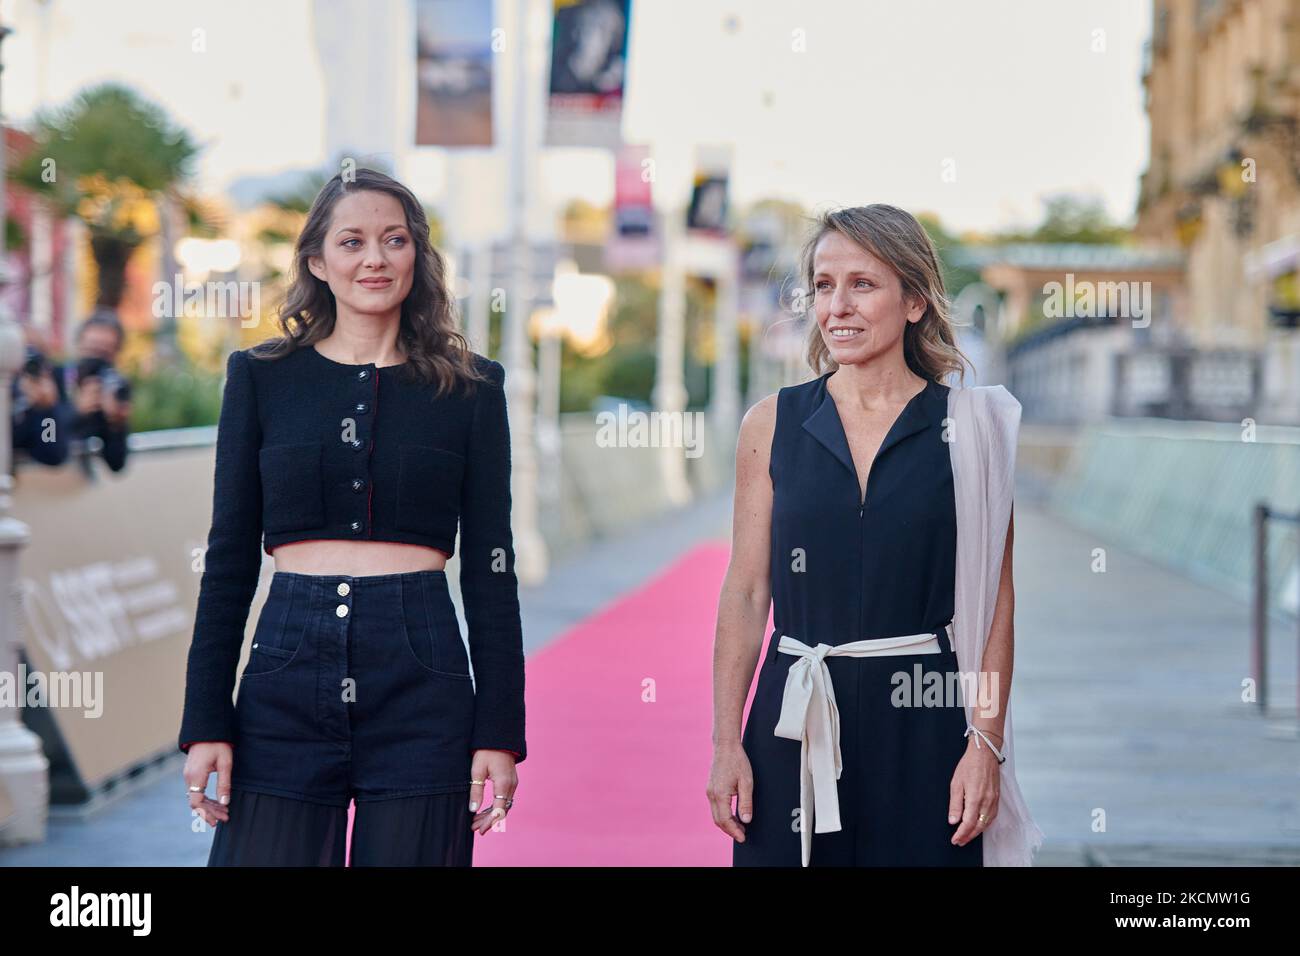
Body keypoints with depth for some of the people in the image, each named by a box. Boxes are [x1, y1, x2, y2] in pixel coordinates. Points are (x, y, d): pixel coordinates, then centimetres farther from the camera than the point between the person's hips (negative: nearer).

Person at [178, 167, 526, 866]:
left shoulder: (471, 387, 7)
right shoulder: (262, 377, 8)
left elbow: (489, 567, 6)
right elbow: (229, 557, 8)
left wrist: (500, 730, 0)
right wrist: (206, 723, 1)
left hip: (420, 685, 0)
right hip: (288, 675, 1)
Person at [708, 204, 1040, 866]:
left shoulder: (966, 424, 1)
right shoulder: (773, 424, 5)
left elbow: (996, 601, 0)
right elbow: (746, 593, 6)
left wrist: (986, 742, -7)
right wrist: (726, 744, 0)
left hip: (922, 716, -1)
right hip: (796, 720, 1)